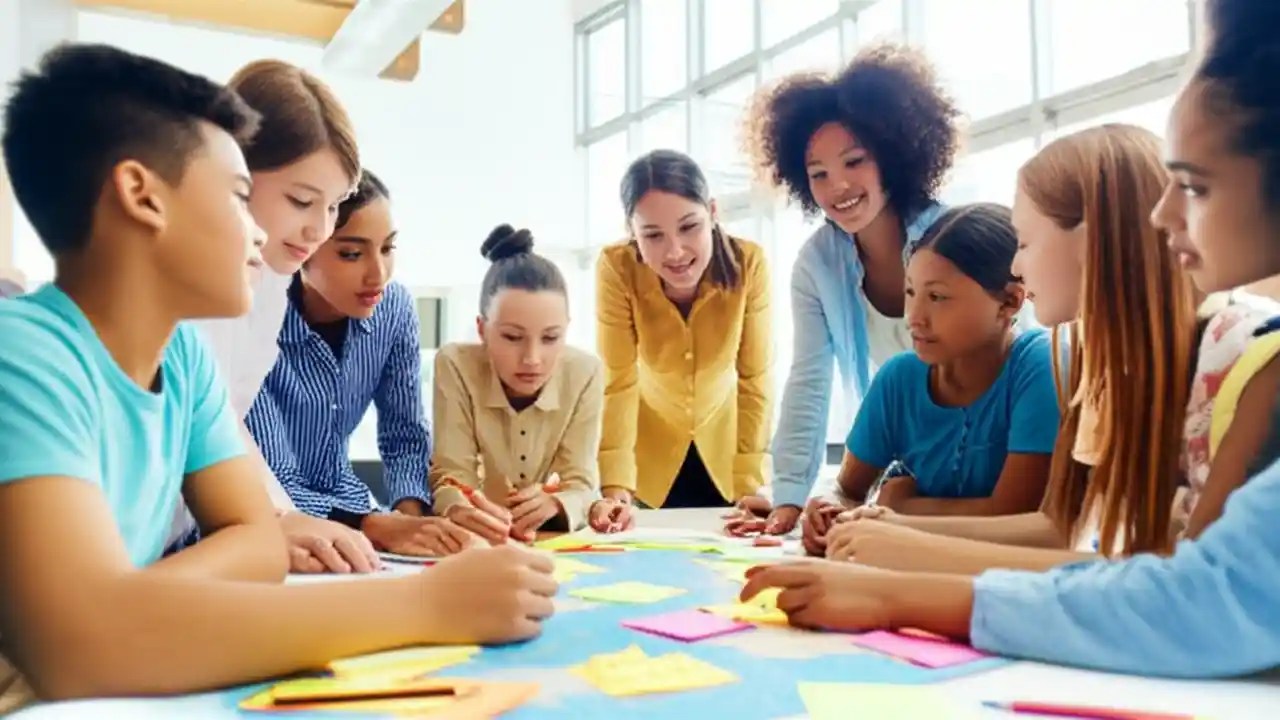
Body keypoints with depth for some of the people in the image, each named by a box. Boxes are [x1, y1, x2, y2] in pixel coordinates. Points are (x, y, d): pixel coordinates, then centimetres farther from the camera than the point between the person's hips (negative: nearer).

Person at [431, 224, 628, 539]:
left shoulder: (586, 374, -13)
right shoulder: (455, 366, -16)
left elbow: (579, 482, -15)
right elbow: (450, 475, -19)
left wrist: (553, 506, -37)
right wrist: (458, 510, -42)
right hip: (476, 541, -1)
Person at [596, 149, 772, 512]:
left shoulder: (748, 263, -24)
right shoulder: (617, 268, -25)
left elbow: (755, 379, -17)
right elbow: (618, 381, -21)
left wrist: (750, 483, -19)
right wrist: (615, 485, -28)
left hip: (724, 441, 1)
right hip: (650, 450, -1)